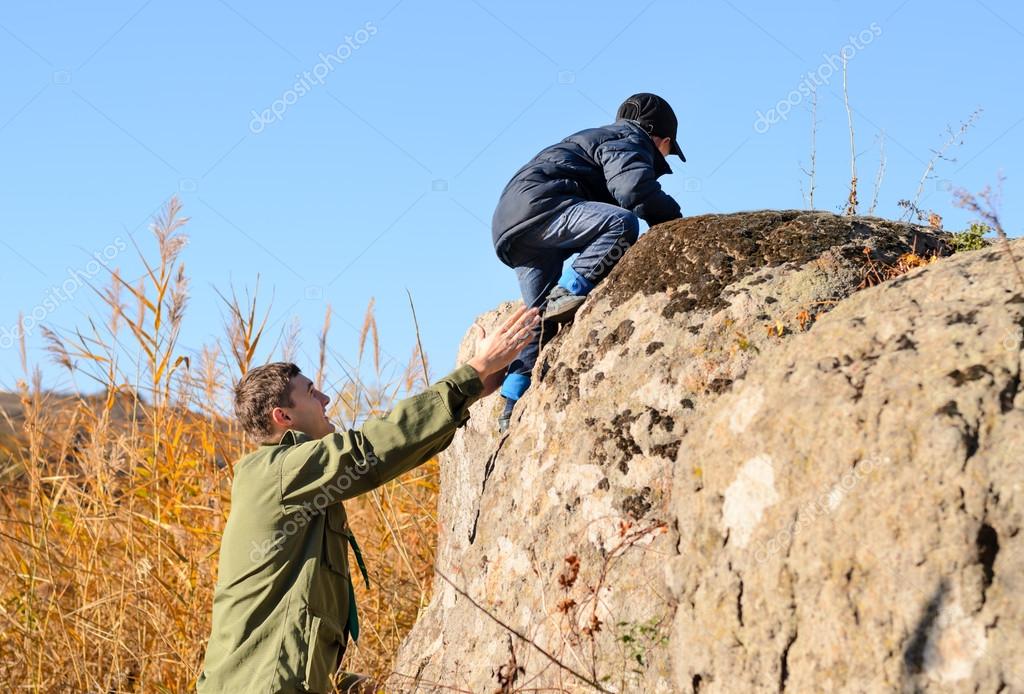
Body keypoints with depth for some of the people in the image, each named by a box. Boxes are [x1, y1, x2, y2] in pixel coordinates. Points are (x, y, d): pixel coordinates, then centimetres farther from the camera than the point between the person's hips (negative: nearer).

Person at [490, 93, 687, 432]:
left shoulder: (601, 138, 34)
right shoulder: (629, 141, 4)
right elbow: (634, 190, -16)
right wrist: (676, 219, -2)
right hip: (536, 206, -10)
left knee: (541, 318, 12)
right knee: (622, 223, -26)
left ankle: (514, 404, 13)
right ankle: (567, 293, -28)